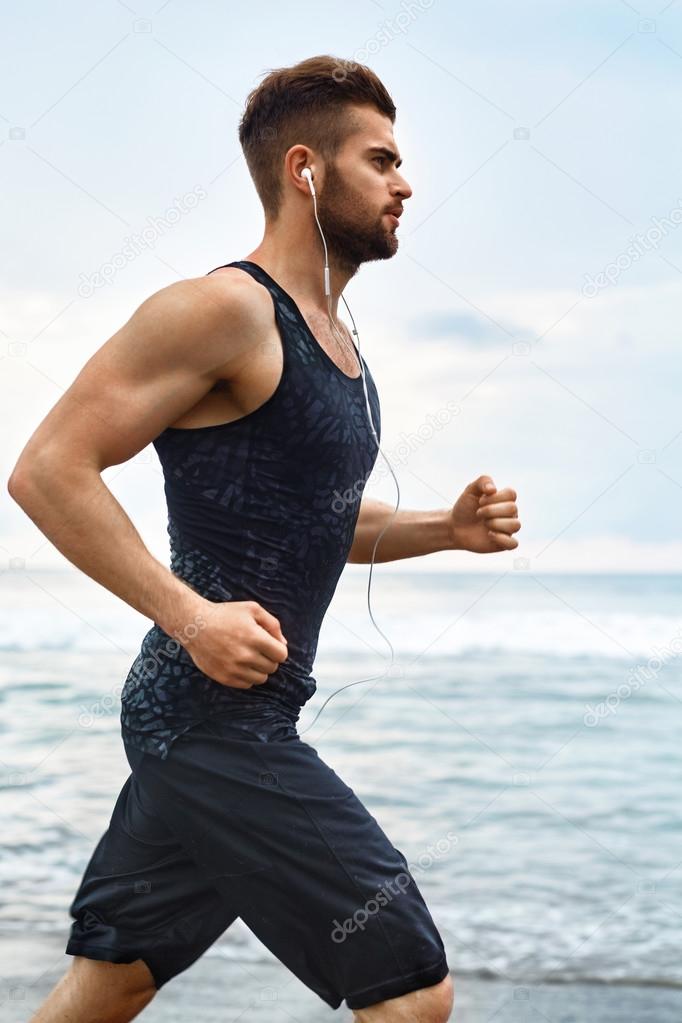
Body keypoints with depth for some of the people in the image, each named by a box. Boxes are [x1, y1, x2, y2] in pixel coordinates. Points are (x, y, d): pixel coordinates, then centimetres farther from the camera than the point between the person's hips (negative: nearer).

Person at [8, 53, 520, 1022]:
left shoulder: (332, 338, 17)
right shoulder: (224, 308, -13)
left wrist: (445, 528, 11)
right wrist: (190, 615, -24)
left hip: (222, 721, 10)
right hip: (212, 720, -10)